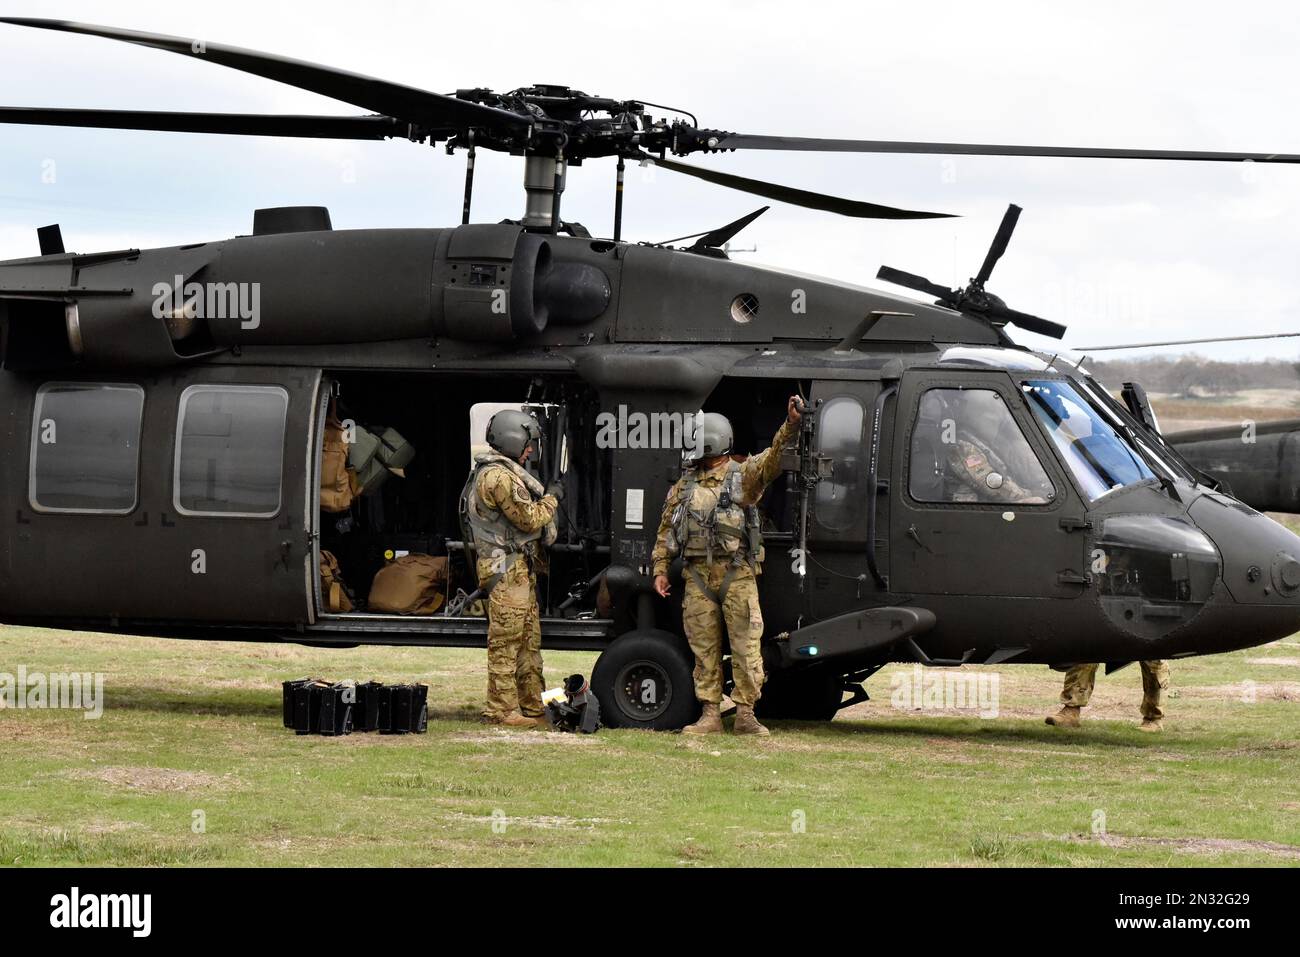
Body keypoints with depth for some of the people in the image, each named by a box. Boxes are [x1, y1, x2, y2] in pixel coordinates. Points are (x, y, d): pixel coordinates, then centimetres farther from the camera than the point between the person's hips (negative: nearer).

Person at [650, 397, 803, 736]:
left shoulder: (743, 475, 2)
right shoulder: (684, 486, 15)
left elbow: (772, 460, -16)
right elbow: (666, 530, 18)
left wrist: (791, 425, -31)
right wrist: (659, 569, 10)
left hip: (737, 574, -4)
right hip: (698, 574, 4)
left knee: (746, 644, -6)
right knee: (704, 647, 4)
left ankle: (745, 714, -1)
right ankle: (710, 715, 8)